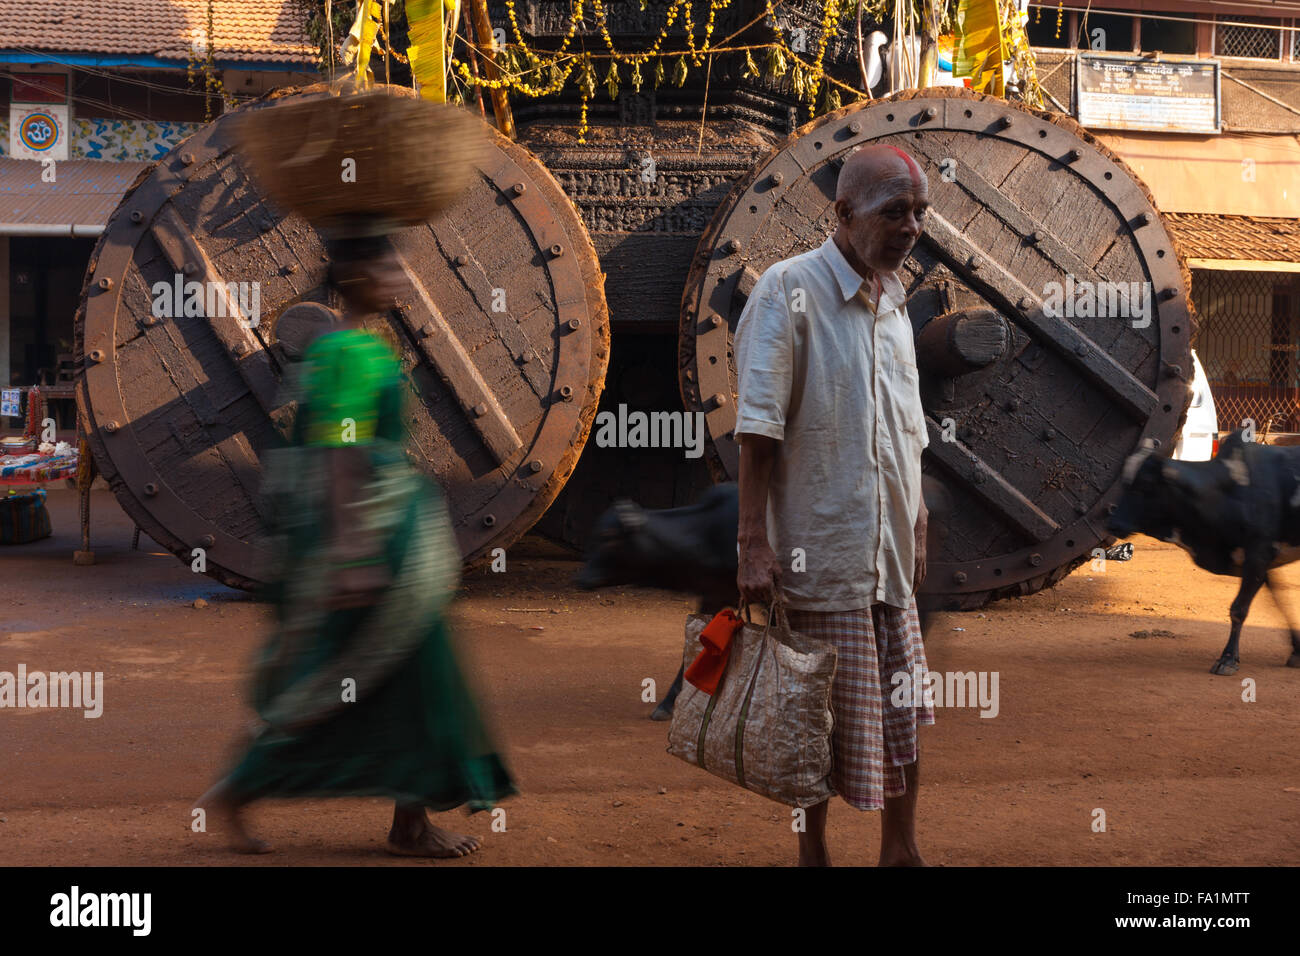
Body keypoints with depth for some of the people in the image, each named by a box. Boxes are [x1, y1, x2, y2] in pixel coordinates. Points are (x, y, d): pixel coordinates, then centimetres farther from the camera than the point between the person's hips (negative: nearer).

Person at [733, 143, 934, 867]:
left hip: (890, 554, 7)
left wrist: (918, 531, 19)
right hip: (823, 551, -7)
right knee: (825, 722, 4)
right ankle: (813, 853, 21)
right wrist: (755, 543, -19)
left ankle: (902, 851, 26)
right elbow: (759, 427, -15)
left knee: (903, 711, 12)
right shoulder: (790, 289, -11)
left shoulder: (895, 300, 11)